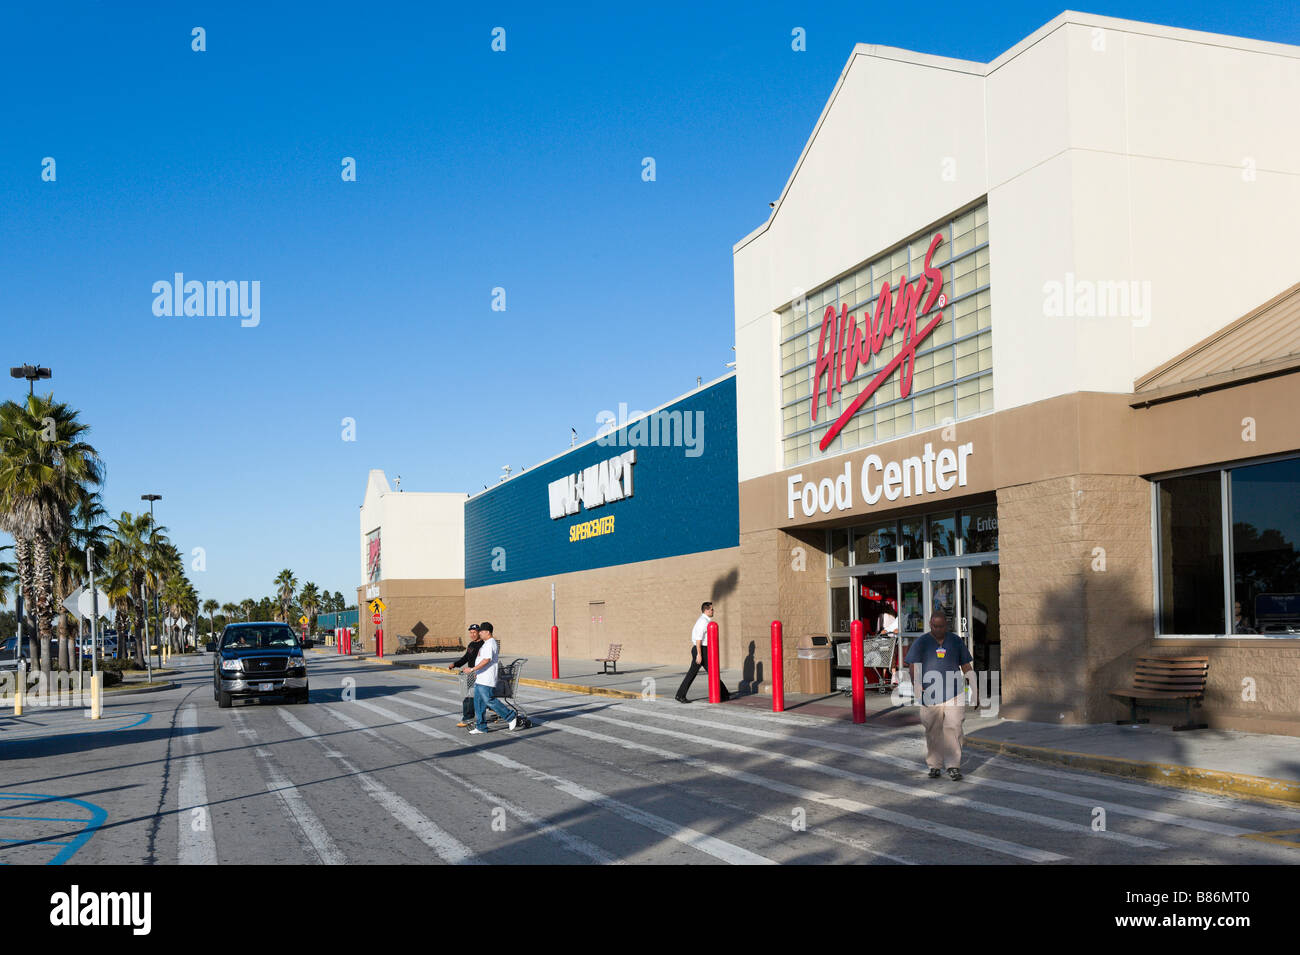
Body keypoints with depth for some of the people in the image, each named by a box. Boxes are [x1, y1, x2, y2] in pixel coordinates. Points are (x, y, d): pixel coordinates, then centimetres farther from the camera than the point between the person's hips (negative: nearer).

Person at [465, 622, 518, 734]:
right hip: (480, 679, 11)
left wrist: (473, 669, -25)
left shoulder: (490, 644, -17)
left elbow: (486, 660, -26)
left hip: (486, 680, -11)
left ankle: (511, 717, 2)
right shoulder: (487, 643, 17)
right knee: (478, 703, 11)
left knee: (490, 701, -8)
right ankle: (481, 727, 15)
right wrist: (477, 672, 25)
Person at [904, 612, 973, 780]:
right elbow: (914, 665, 0)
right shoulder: (921, 642, 5)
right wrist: (916, 684, -15)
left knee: (953, 728, -9)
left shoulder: (956, 641, 11)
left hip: (953, 693, 1)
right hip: (930, 694, 0)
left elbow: (965, 665, 17)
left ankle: (953, 766, -5)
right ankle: (934, 765, 16)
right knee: (933, 731, 5)